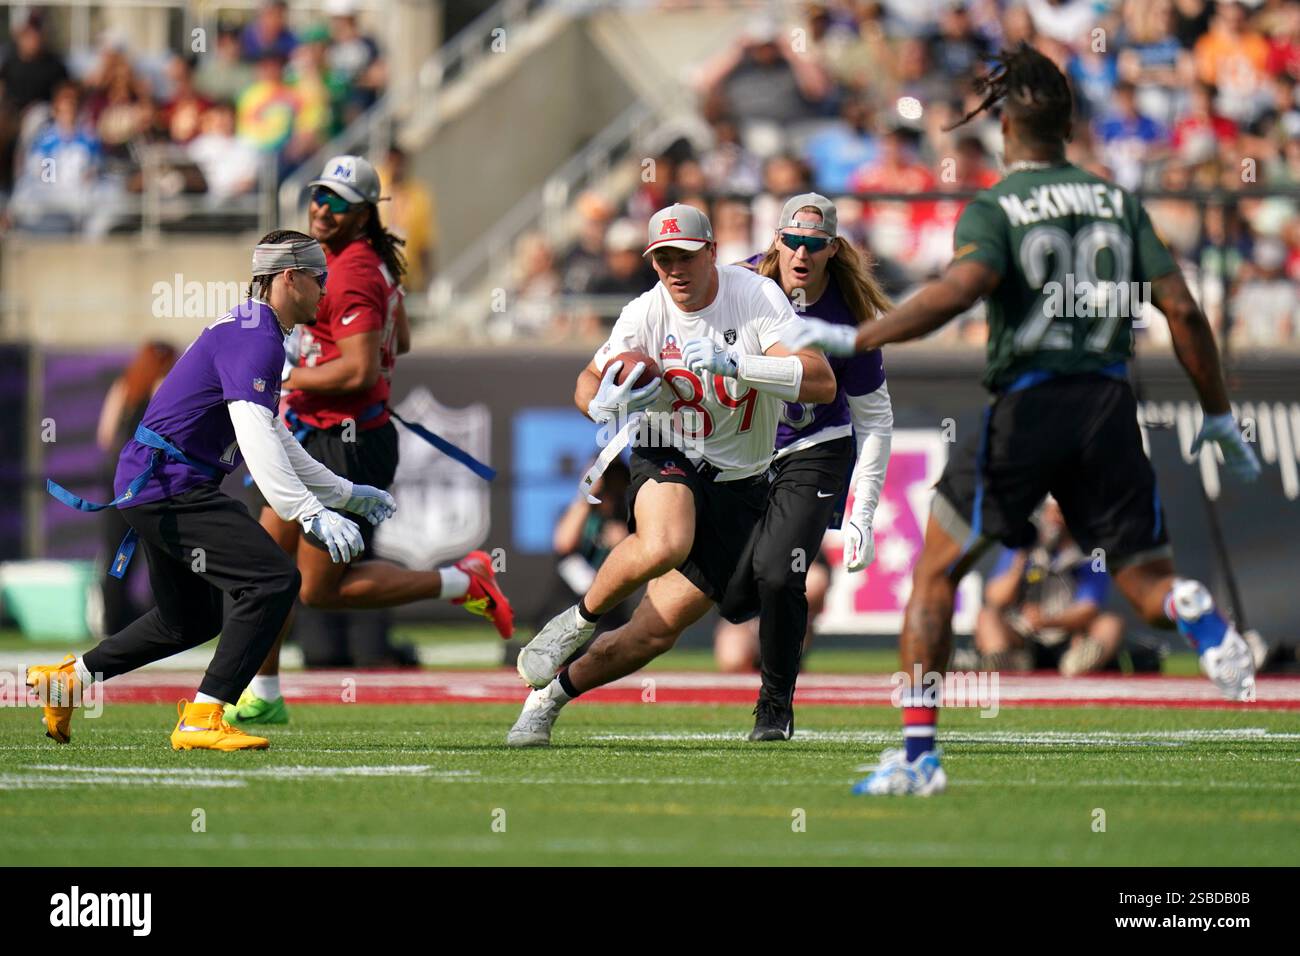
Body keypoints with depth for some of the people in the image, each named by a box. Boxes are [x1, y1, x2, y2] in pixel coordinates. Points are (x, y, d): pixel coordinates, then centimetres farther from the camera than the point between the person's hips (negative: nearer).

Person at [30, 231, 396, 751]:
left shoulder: (253, 332, 19)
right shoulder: (254, 338, -16)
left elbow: (273, 438, 28)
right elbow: (256, 440, -28)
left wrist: (346, 493, 28)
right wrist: (312, 515, -35)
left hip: (147, 488, 11)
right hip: (172, 488, -11)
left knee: (192, 621, 23)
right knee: (275, 580, -19)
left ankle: (67, 678, 34)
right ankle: (202, 719, -20)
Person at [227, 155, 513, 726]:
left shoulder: (352, 273, -20)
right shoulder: (372, 262, 11)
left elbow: (360, 371, -27)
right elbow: (399, 341, 25)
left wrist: (286, 379, -15)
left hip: (347, 448, -10)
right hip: (315, 443, 10)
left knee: (320, 590, -2)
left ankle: (462, 583, 7)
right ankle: (262, 697, 20)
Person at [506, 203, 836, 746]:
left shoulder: (758, 298, -14)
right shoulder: (647, 313, -8)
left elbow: (822, 384, -24)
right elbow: (589, 381, 7)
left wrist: (733, 363, -35)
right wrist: (605, 404, -18)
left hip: (737, 486, 1)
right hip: (668, 460, -1)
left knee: (659, 629, -3)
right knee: (662, 547, -37)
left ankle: (551, 692, 18)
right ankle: (579, 620, -9)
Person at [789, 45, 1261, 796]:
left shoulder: (994, 208, -2)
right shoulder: (1118, 201, 10)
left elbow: (960, 289, -22)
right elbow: (1183, 310, 5)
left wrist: (852, 339, -19)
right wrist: (1220, 415, 14)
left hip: (1028, 404, -3)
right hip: (1110, 403, 3)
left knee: (936, 571, 9)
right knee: (1148, 579, 11)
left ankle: (917, 754, 3)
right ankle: (1215, 633, -25)